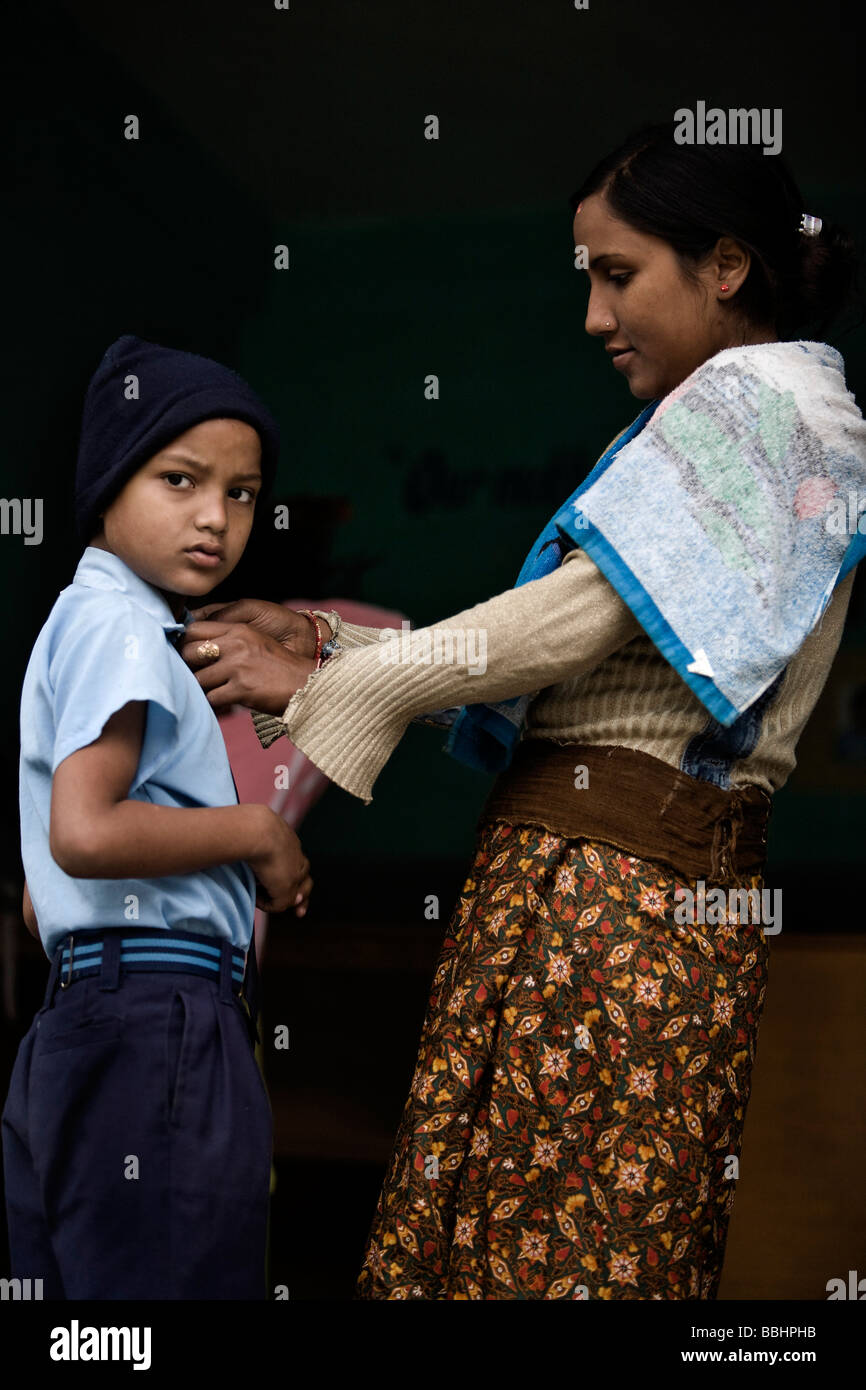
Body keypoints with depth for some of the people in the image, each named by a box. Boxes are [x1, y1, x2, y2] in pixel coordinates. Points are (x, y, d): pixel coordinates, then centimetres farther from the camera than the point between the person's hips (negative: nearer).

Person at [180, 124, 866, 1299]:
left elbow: (575, 619, -16)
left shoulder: (751, 397, -7)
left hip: (607, 892, -9)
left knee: (532, 1247, -6)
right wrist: (323, 641, 12)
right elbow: (579, 653, 17)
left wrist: (323, 682, -7)